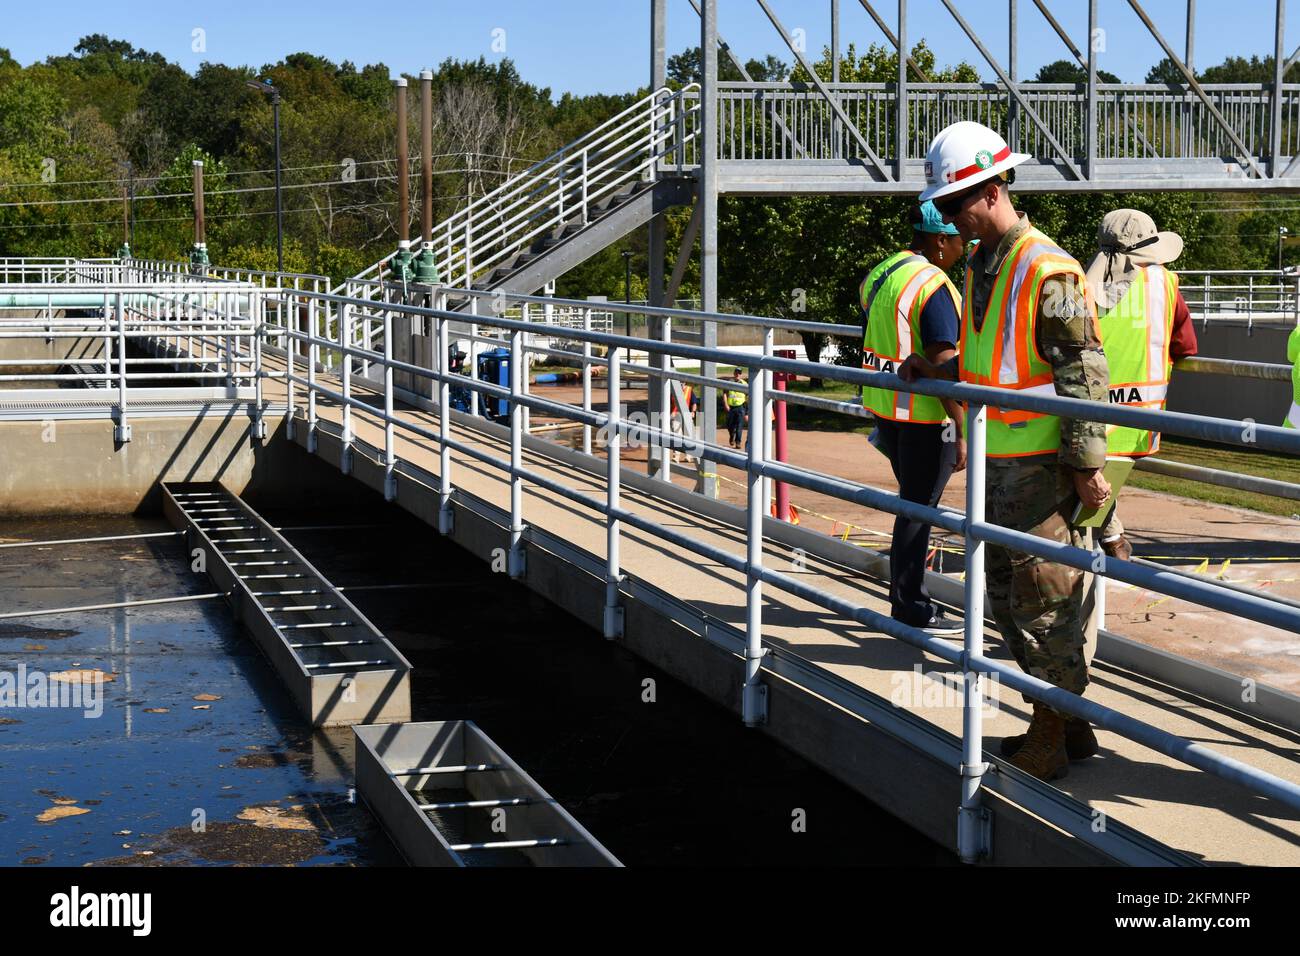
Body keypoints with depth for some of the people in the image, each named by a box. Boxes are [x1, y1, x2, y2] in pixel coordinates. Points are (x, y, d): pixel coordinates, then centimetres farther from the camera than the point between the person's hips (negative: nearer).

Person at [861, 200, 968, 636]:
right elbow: (944, 366, -22)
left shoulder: (879, 275, 10)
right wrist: (961, 430, -19)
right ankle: (911, 607, 6)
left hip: (885, 406, 9)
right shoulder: (933, 285, -18)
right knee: (918, 508, -1)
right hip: (924, 416, -9)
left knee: (912, 503, 20)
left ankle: (906, 598, 28)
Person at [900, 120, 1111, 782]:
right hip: (995, 461, 10)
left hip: (1041, 465, -10)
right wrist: (936, 371, 8)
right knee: (1006, 597, 15)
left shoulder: (1048, 271, -17)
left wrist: (1086, 466, -18)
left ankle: (1048, 745, 9)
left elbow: (1084, 374, -18)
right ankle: (1069, 725, 27)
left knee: (1043, 601, -1)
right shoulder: (979, 268, 12)